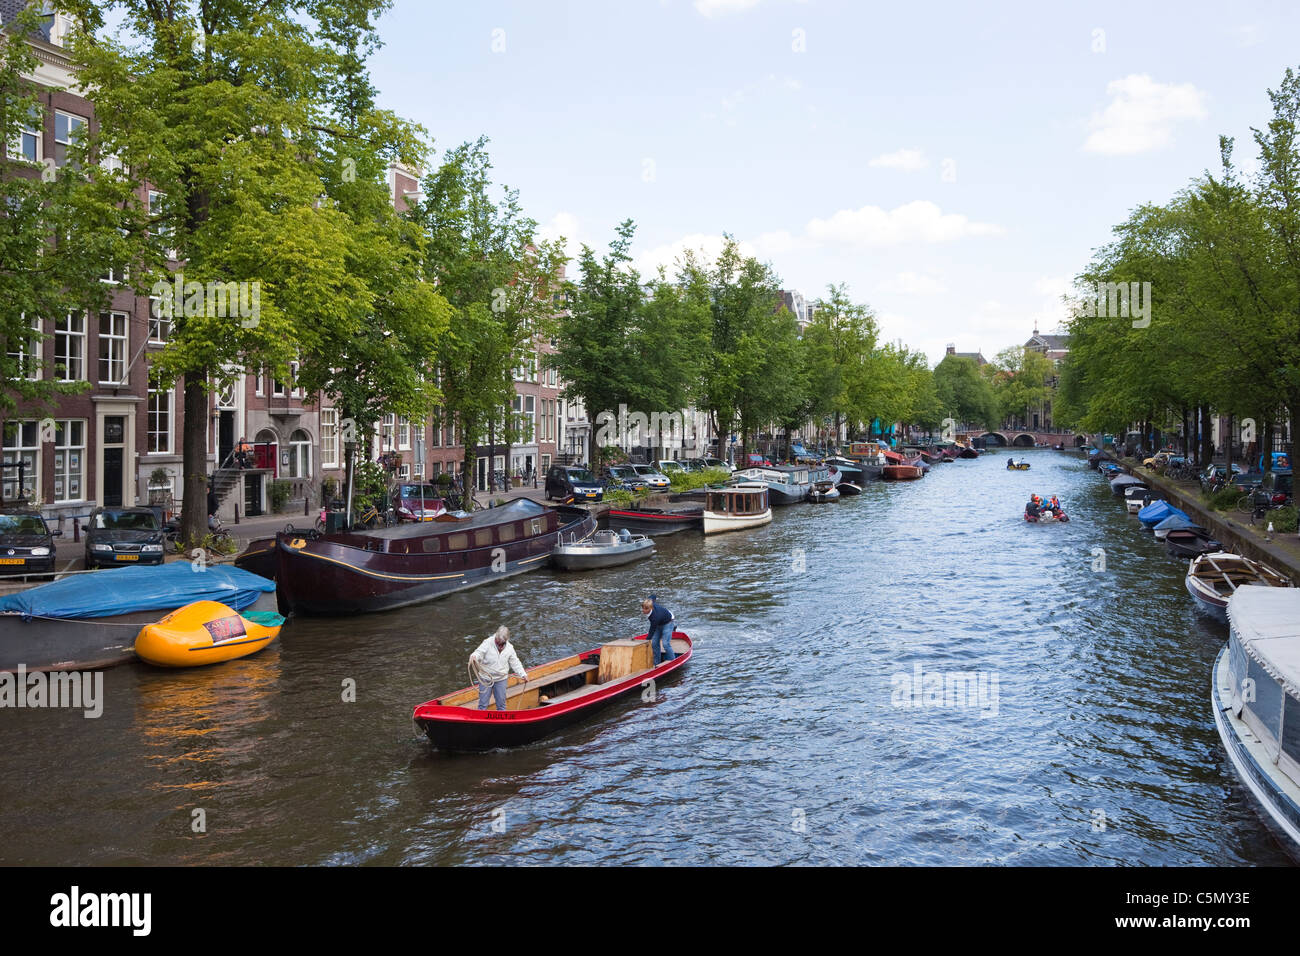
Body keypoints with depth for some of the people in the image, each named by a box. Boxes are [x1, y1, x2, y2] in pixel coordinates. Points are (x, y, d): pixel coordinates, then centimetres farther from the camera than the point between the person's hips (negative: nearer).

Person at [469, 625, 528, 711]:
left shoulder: (509, 648, -2)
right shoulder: (487, 643, -13)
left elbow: (515, 663, 5)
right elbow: (478, 653, -20)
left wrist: (523, 674, -2)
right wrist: (474, 657, -44)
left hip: (501, 679, 3)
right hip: (486, 679, -3)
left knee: (501, 703, 11)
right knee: (483, 703, 2)